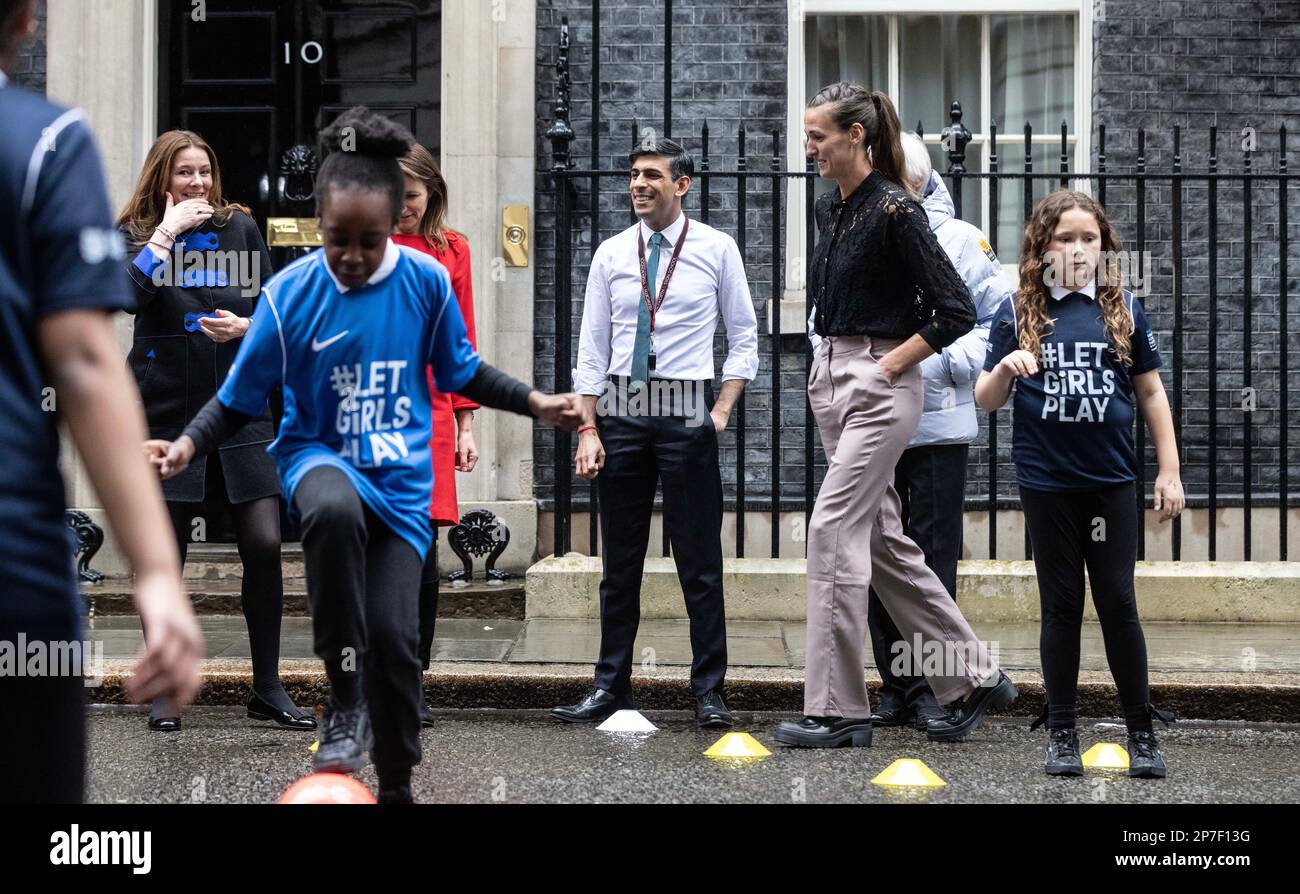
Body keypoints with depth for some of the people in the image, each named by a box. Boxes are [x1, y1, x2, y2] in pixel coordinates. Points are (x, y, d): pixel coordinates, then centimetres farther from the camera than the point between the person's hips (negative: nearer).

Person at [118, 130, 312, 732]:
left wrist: (246, 327, -6)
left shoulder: (240, 227, 11)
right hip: (168, 414, -2)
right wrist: (168, 231, -13)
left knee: (264, 546, -5)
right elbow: (124, 293, -17)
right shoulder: (136, 235, 3)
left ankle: (267, 688, 6)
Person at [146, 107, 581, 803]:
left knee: (392, 631, -10)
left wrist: (535, 403, -1)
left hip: (400, 479, 2)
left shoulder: (426, 282, -8)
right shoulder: (290, 294, -13)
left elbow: (462, 374, 9)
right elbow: (239, 400, -6)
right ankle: (346, 699, -24)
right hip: (319, 456, -2)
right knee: (334, 510, -40)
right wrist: (189, 445, -23)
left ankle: (397, 783, 16)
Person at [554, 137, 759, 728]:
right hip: (621, 413, 3)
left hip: (687, 415, -2)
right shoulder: (611, 254, 7)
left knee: (699, 560, 0)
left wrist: (722, 410, -4)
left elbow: (744, 338, 6)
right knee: (620, 561, 9)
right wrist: (588, 428, 0)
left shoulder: (716, 249, 1)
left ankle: (709, 691, 7)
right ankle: (611, 686, 17)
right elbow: (592, 347, 7)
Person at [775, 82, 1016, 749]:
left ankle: (839, 711, -6)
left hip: (879, 387, -9)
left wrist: (891, 364, -14)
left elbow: (956, 310, -15)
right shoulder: (830, 209, 12)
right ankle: (971, 680, 20)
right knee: (882, 539, 10)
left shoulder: (894, 210, -14)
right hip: (830, 380, 9)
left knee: (833, 529, -12)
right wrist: (832, 360, 17)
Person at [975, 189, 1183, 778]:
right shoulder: (1017, 313, 1)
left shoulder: (1124, 309, 3)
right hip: (1046, 482, 0)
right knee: (1061, 605, 8)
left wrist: (1169, 471, 5)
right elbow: (986, 400, 3)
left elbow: (1150, 392, 8)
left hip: (1111, 480, 0)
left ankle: (1141, 731, 13)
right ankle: (1061, 734, 16)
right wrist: (1005, 367, -19)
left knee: (1118, 603, 2)